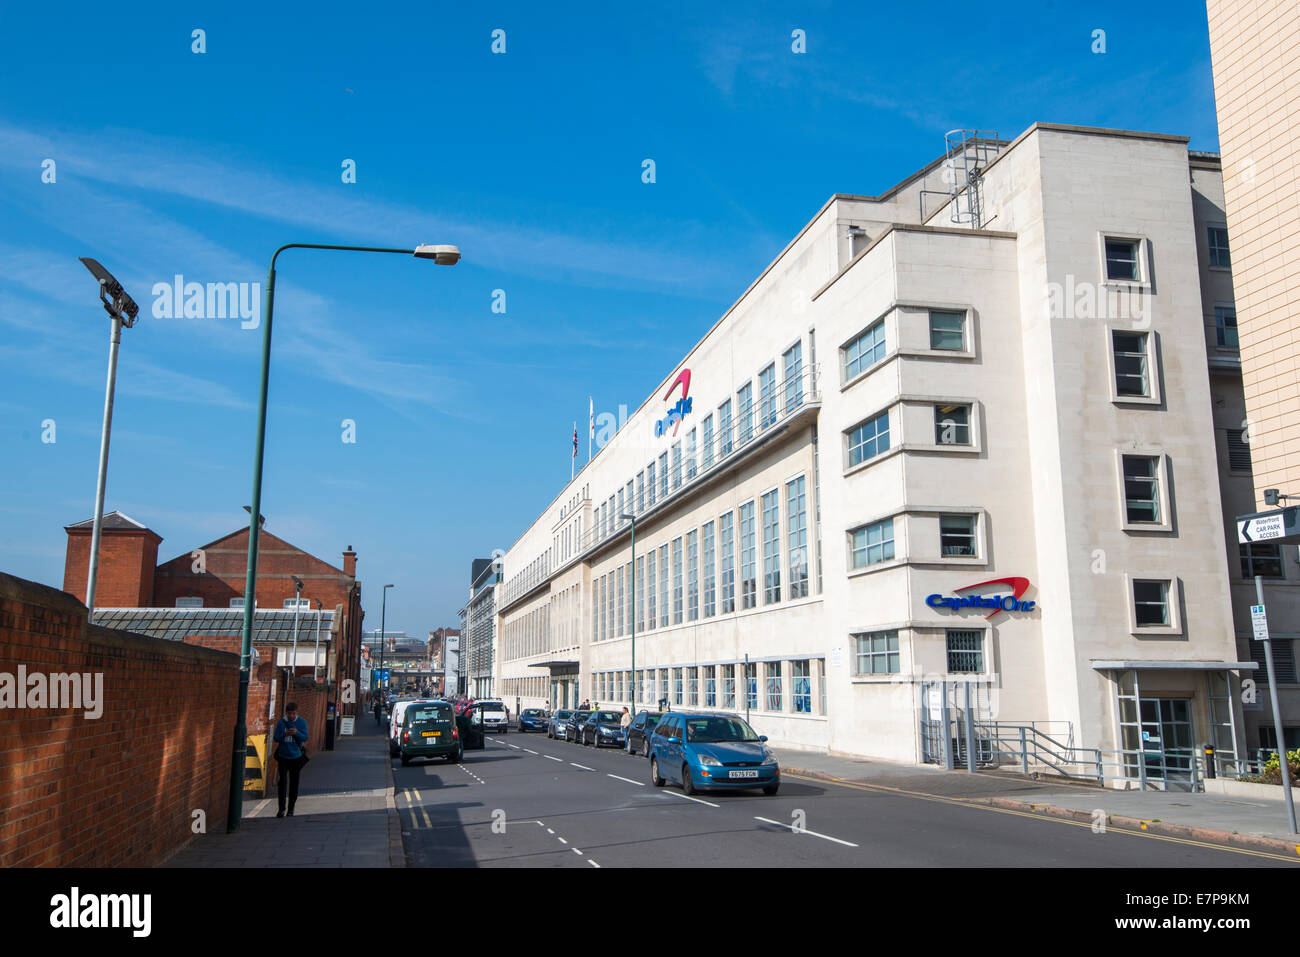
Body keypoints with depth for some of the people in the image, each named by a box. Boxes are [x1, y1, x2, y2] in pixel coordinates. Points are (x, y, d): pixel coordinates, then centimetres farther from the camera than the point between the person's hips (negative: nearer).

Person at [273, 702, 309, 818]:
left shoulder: (301, 722, -2)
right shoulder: (281, 722, -2)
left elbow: (305, 738, -8)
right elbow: (276, 738, -3)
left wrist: (297, 733, -28)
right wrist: (285, 734, -24)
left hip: (296, 757, 1)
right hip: (283, 757, -1)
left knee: (294, 784, 6)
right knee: (282, 782, -10)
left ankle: (291, 809, 17)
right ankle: (281, 808, -1)